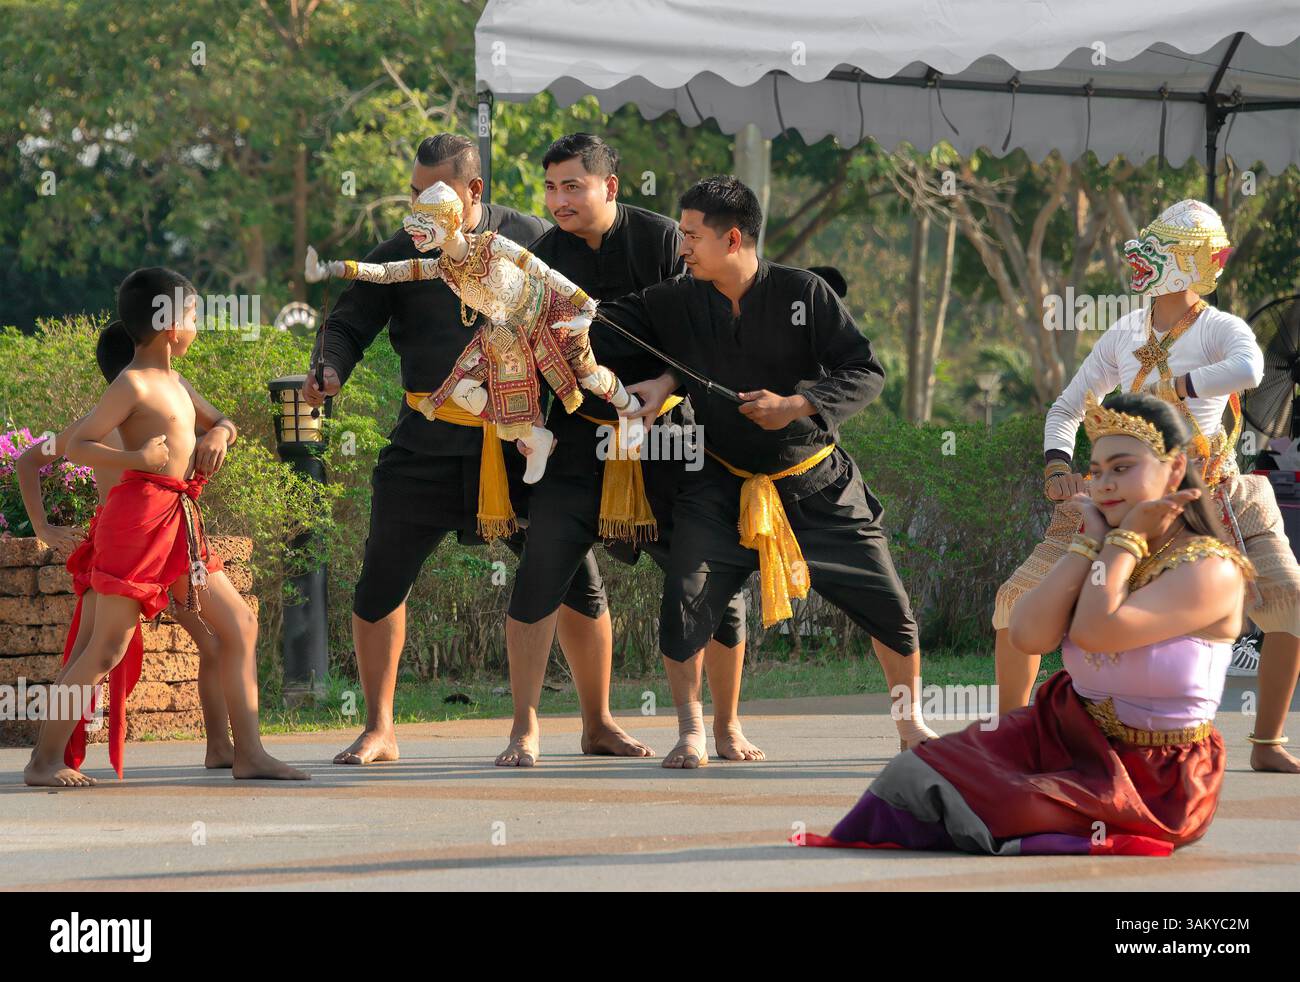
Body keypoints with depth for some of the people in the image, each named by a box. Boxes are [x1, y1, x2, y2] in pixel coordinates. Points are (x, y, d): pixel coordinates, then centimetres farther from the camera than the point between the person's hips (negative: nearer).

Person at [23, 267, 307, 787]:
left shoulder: (177, 383, 17)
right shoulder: (133, 385, -9)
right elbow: (75, 446, -13)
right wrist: (138, 459, -24)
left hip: (181, 523, 9)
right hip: (139, 516, -9)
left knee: (240, 625, 6)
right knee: (109, 647, -9)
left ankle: (249, 753, 8)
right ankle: (44, 760, -4)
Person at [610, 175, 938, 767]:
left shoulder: (803, 294, -11)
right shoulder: (676, 302, -2)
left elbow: (867, 374, -12)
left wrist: (796, 406, -25)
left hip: (817, 486, -1)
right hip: (724, 489, 1)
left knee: (889, 607, -1)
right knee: (685, 604, -16)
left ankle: (910, 722, 22)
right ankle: (690, 733, 2)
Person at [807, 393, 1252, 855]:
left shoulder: (1212, 571, -16)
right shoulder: (1107, 555, 6)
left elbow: (1096, 631, -28)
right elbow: (1027, 636, -10)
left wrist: (1128, 534, -16)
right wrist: (1091, 539, -10)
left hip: (1153, 781, -7)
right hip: (1067, 737, 7)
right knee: (918, 777, -11)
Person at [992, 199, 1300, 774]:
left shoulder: (1221, 330, -5)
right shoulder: (1125, 335, 7)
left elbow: (1247, 370, -31)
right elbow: (1066, 409, 15)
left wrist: (1164, 385, -23)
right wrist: (1058, 470, -3)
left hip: (1213, 493, -3)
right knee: (1020, 599, -6)